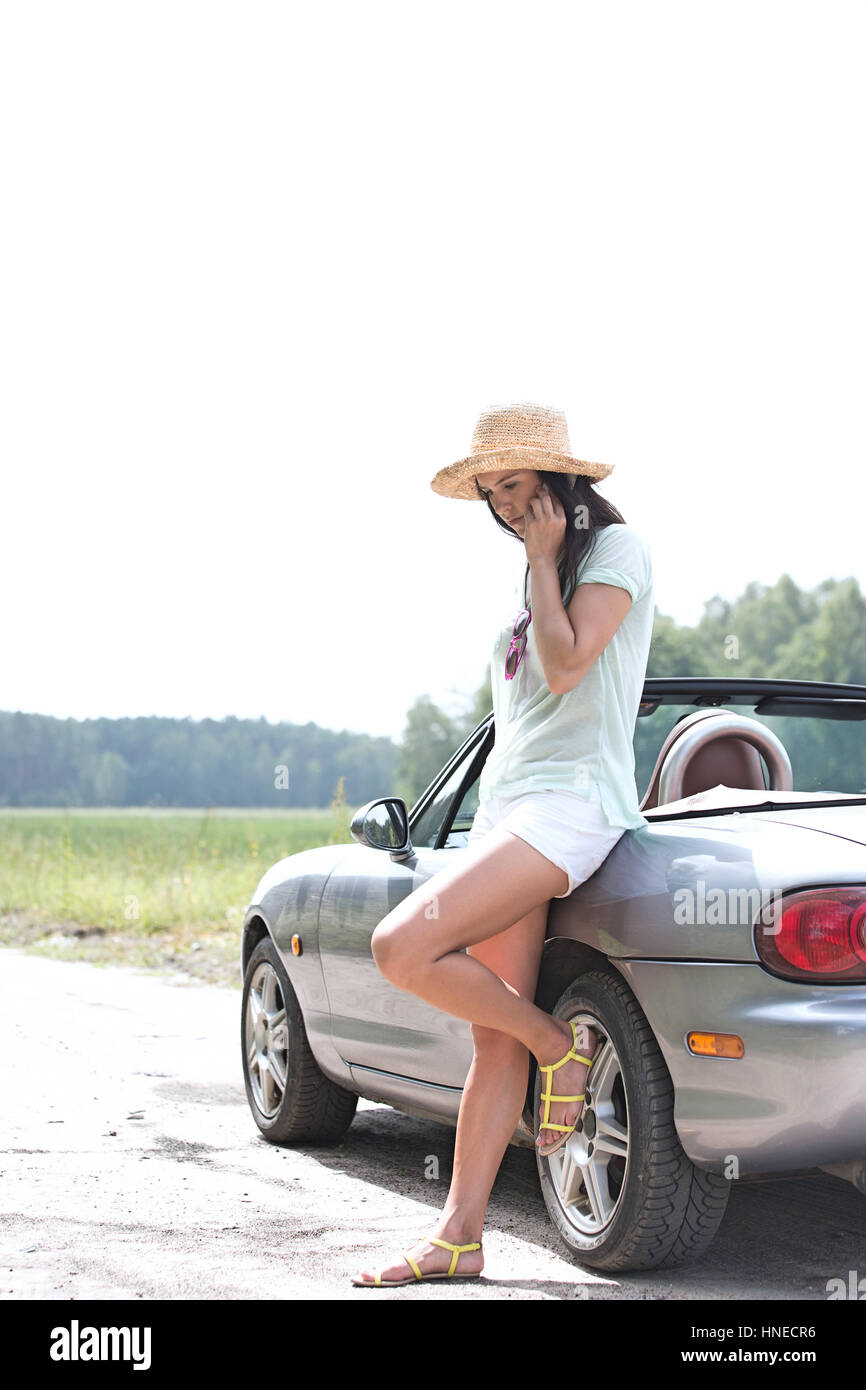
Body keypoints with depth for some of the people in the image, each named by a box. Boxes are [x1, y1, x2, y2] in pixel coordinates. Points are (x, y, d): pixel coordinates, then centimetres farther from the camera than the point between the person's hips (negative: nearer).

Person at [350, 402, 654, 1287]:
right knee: (494, 1037, 3)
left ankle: (558, 1044, -5)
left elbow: (564, 666, -15)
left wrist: (542, 560, -5)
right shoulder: (535, 574, 24)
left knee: (402, 948, -24)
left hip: (572, 799, -8)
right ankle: (458, 1238, 5)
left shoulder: (614, 549, -2)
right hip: (507, 807, 8)